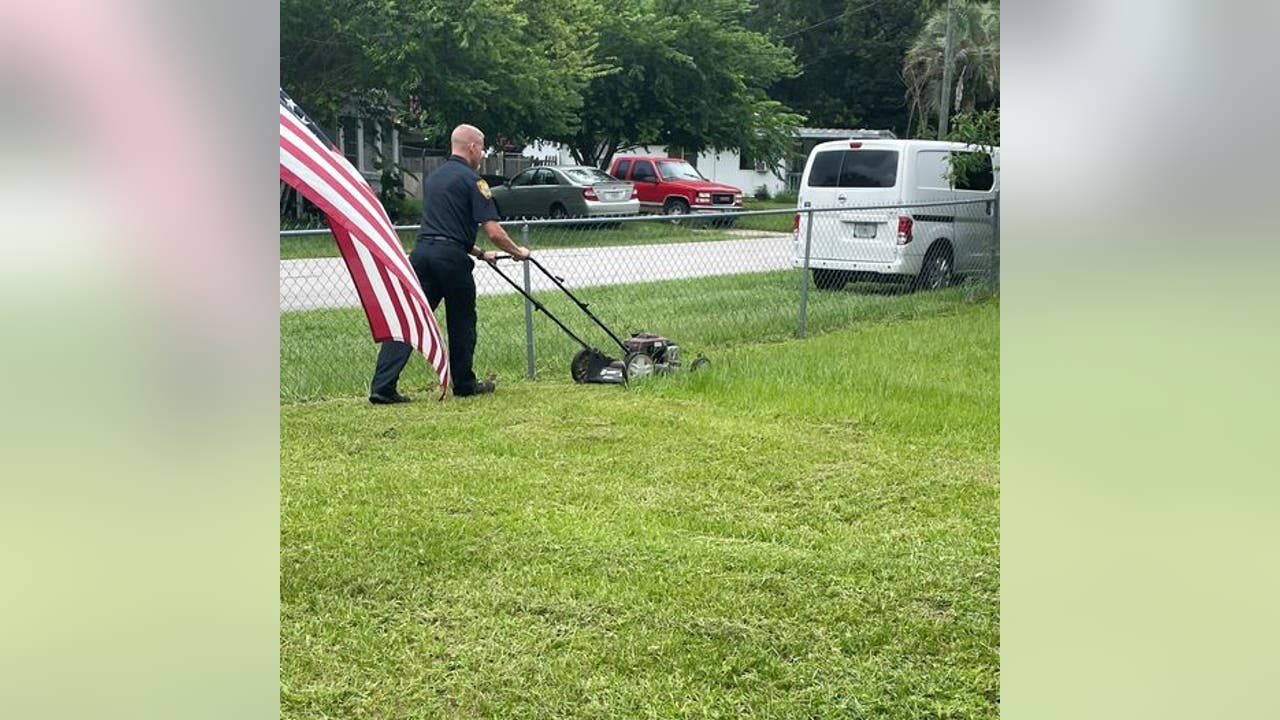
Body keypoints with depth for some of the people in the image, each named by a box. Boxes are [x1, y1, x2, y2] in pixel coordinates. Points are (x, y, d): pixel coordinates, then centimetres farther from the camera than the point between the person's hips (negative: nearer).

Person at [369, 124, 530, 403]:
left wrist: (479, 253, 33)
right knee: (462, 322, 11)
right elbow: (493, 231, -9)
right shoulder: (472, 180, -3)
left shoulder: (433, 178, 22)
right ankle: (464, 385, 24)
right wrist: (516, 251, 9)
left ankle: (382, 387, -7)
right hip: (451, 258, -6)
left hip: (422, 252, 6)